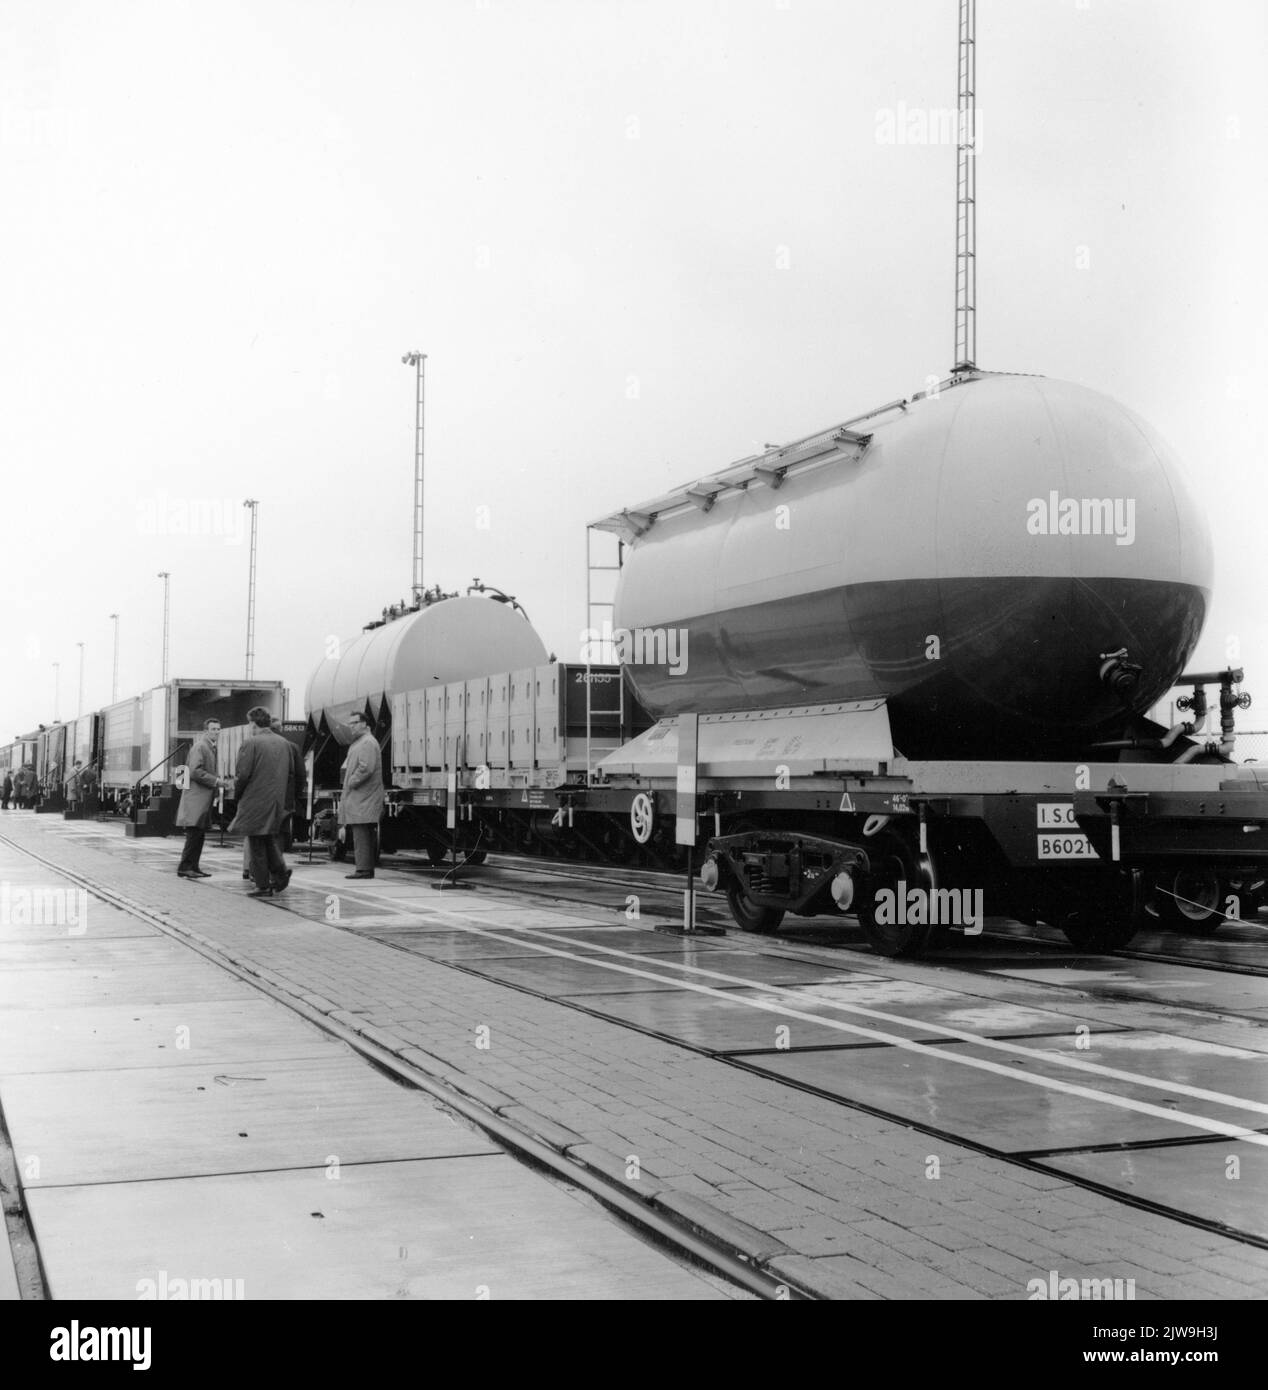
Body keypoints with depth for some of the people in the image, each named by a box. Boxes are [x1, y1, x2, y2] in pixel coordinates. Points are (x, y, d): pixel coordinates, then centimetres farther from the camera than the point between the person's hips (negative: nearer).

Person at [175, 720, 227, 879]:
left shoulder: (211, 748, 19)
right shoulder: (200, 747, -12)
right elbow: (195, 772, -20)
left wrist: (219, 781, 12)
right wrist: (216, 781, -17)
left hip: (204, 800, 10)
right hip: (196, 799, -10)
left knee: (199, 835, 10)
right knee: (194, 834, -9)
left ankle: (193, 867, 14)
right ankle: (184, 868, -6)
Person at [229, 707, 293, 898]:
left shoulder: (251, 743, -14)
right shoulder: (283, 742, 6)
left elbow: (243, 774, -15)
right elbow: (289, 773, 11)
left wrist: (237, 795, 1)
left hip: (255, 801, -6)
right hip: (277, 801, 6)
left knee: (257, 844, 2)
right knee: (270, 839, 21)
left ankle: (263, 885, 4)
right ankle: (279, 871, 6)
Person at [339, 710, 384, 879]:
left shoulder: (367, 742, -12)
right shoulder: (357, 742, 22)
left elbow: (366, 768, -23)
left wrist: (351, 783, -14)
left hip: (362, 797, -11)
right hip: (359, 797, 11)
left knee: (360, 834, -12)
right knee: (365, 836, 11)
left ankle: (364, 869, -14)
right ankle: (368, 869, 14)